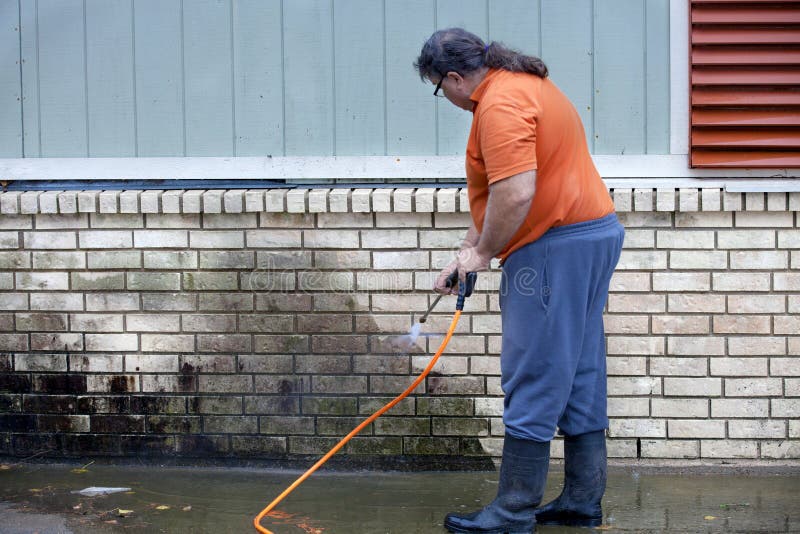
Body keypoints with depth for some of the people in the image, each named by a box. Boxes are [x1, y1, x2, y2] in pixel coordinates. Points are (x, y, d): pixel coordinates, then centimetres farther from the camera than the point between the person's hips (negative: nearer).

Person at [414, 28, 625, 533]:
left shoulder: (500, 103, -17)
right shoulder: (523, 84, 18)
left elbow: (516, 193, -27)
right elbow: (500, 191, 23)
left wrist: (484, 251, -12)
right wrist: (470, 247, 20)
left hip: (555, 248, -11)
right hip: (593, 231, 11)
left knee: (533, 383, -5)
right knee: (581, 377, 13)